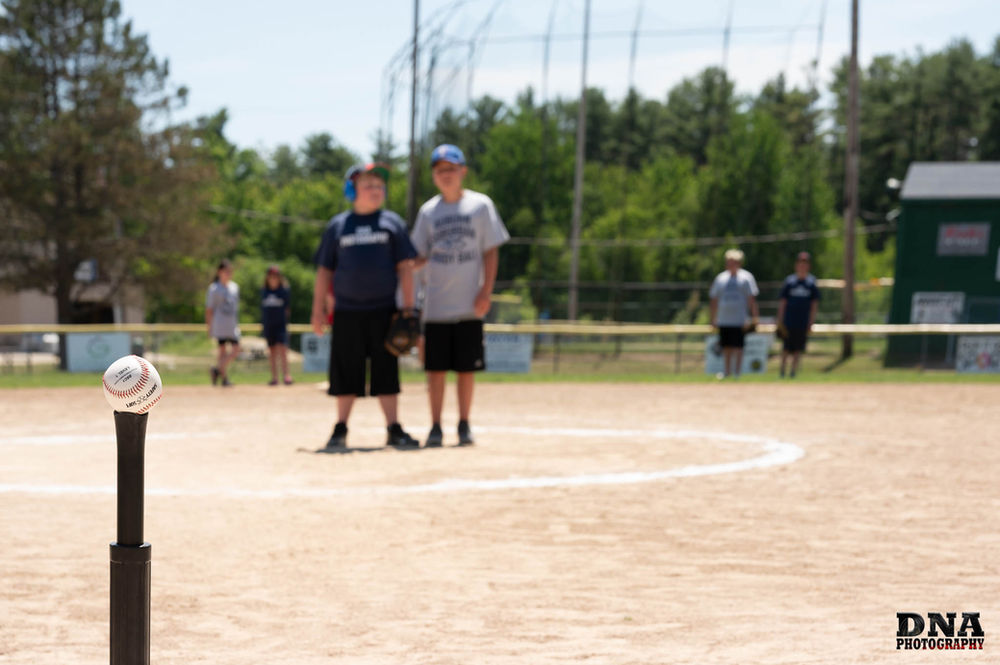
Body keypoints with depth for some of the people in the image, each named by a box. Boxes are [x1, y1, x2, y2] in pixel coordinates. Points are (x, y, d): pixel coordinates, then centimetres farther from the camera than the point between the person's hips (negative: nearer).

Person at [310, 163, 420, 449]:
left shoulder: (392, 223, 7)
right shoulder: (337, 226, 8)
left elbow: (405, 267, 6)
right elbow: (325, 271, 11)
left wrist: (408, 308, -2)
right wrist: (318, 310, 5)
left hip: (383, 312, 0)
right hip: (347, 312, 0)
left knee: (386, 372, 2)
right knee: (345, 373, 4)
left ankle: (394, 429, 6)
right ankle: (341, 429, 12)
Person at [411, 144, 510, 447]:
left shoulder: (480, 205, 1)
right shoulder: (428, 211, 8)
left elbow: (491, 251, 1)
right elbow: (419, 257, 11)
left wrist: (486, 291, -8)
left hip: (469, 305, -2)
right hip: (435, 305, 2)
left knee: (467, 368, 2)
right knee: (435, 368, 1)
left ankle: (464, 425, 12)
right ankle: (436, 427, 7)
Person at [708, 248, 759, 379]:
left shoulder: (746, 277, 1)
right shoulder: (721, 278, 13)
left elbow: (752, 299, -3)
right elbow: (714, 300, 17)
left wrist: (753, 318, -10)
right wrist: (713, 318, 13)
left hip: (740, 319, -4)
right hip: (723, 320, 4)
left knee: (738, 347, -5)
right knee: (726, 348, 7)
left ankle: (736, 372, -1)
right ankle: (726, 372, 13)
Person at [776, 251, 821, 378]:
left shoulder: (812, 282, 5)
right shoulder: (789, 281, 4)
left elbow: (814, 305, 6)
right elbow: (782, 302, 6)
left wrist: (811, 323, 0)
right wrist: (780, 321, 0)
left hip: (803, 323, 1)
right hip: (789, 320, -1)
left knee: (798, 349, 3)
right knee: (786, 347, -1)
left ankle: (793, 371, 10)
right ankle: (782, 371, 10)